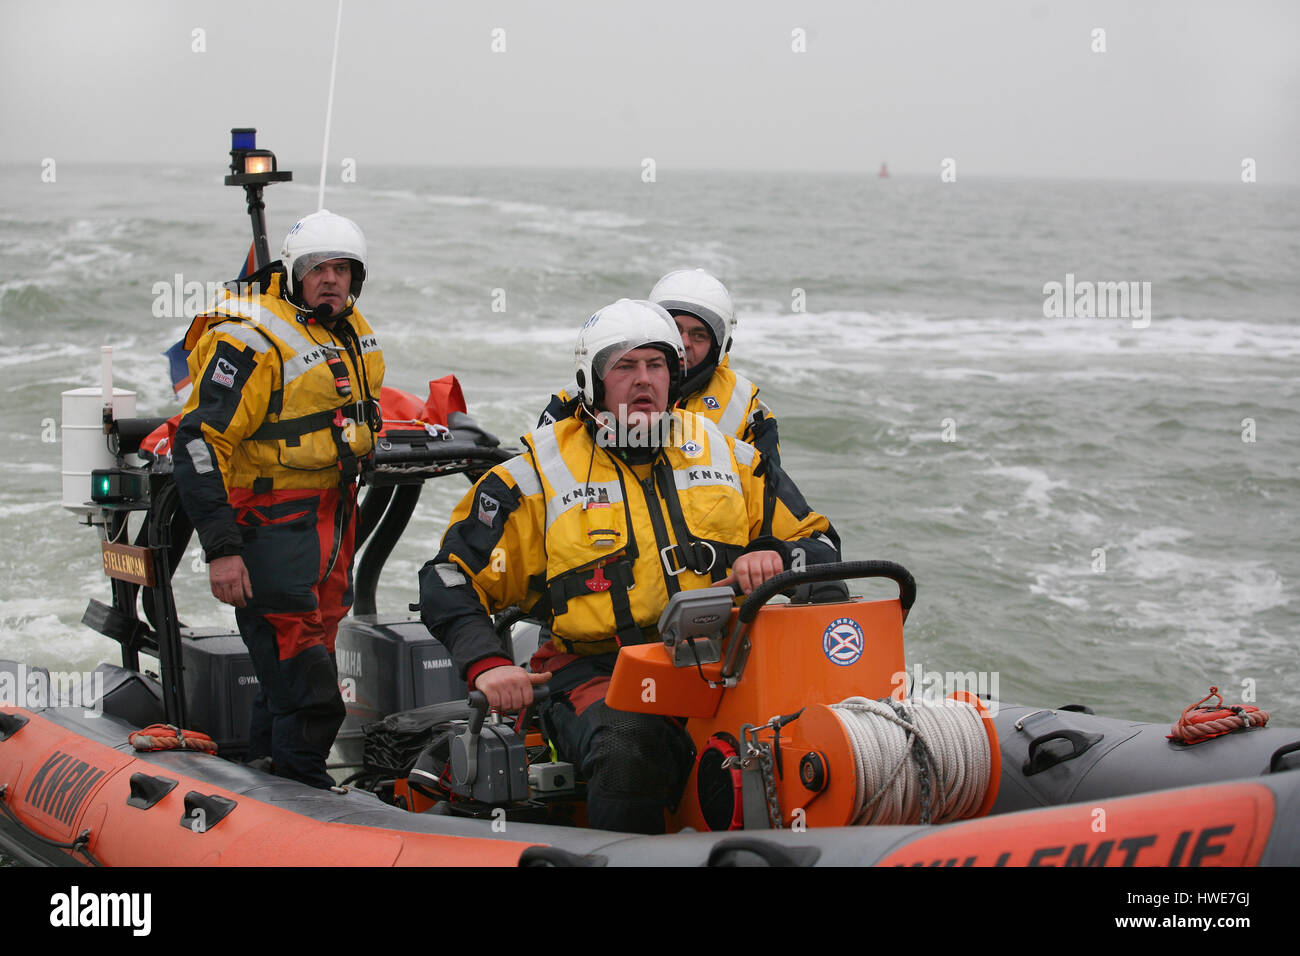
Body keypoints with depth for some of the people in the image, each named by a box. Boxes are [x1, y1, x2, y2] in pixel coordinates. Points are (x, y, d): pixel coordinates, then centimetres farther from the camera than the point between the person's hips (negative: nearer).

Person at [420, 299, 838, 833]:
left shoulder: (729, 455, 18)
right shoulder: (540, 473, 9)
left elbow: (819, 542, 21)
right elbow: (451, 577, 7)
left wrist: (773, 557, -3)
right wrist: (486, 664, -11)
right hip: (599, 670, -3)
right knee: (631, 747, -37)